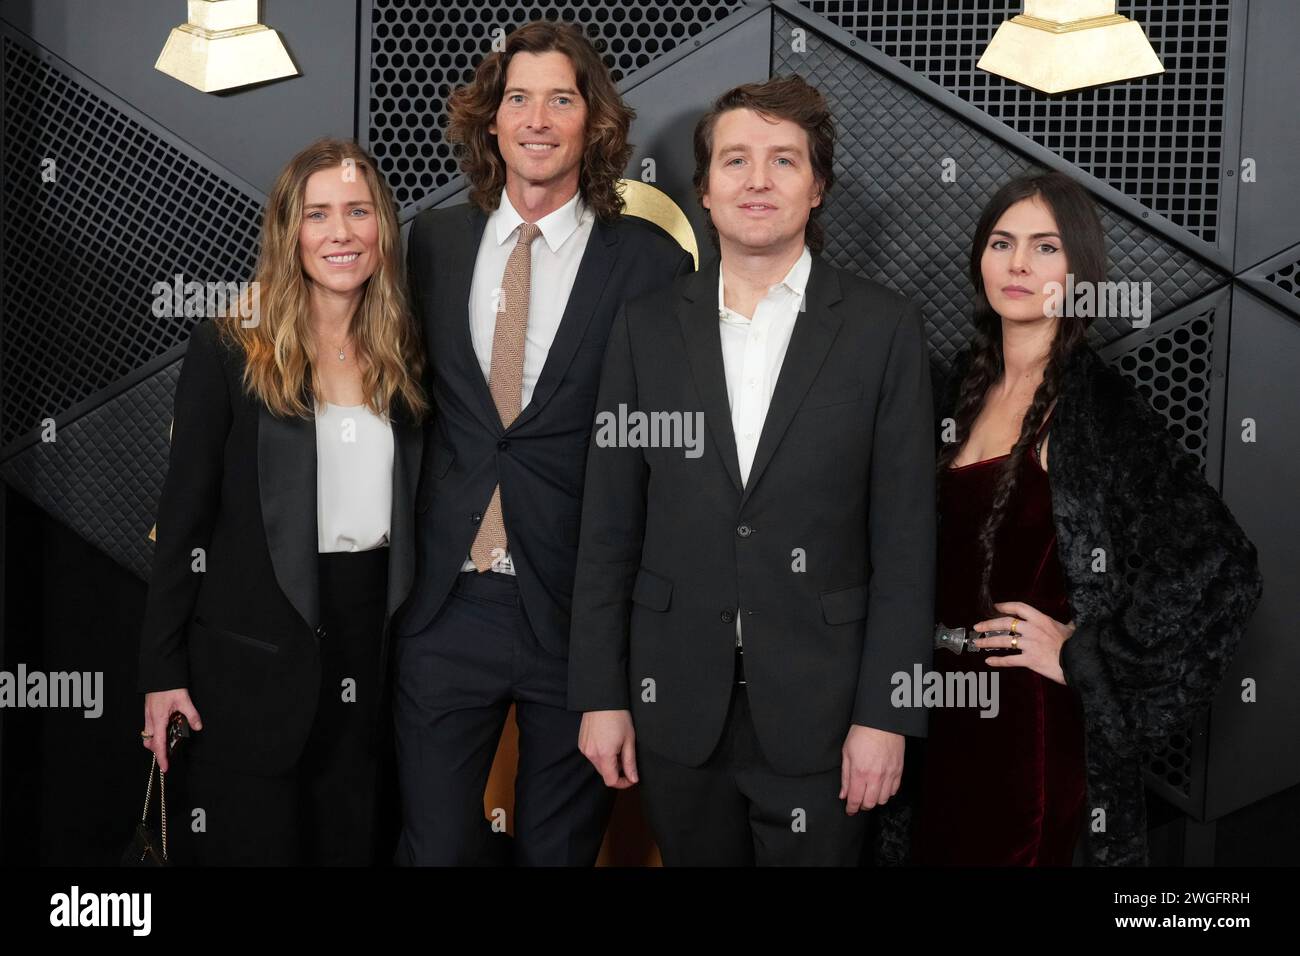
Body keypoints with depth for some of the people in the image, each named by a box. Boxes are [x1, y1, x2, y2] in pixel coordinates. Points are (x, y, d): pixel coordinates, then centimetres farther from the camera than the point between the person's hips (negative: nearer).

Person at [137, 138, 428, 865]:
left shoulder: (403, 361, 7)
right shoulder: (228, 352, -5)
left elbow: (408, 510, 11)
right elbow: (185, 515, -4)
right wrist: (162, 669, -6)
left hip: (373, 645, 4)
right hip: (251, 650, -4)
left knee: (353, 845, 13)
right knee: (253, 843, 6)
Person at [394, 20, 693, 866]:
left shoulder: (652, 262, -5)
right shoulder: (435, 241, 6)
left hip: (579, 607, -2)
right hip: (446, 602, 2)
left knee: (561, 846, 14)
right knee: (435, 843, 8)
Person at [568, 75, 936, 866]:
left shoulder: (885, 327, -3)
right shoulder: (648, 328, 3)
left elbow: (905, 539, -4)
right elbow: (610, 530, 4)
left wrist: (886, 713, -8)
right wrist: (600, 695, 1)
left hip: (815, 711, -2)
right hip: (677, 706, 2)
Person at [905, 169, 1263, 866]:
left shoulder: (1101, 407, -15)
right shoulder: (968, 385, 5)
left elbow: (1221, 569, -23)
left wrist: (1083, 657, -16)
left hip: (1037, 729, -6)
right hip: (952, 717, 6)